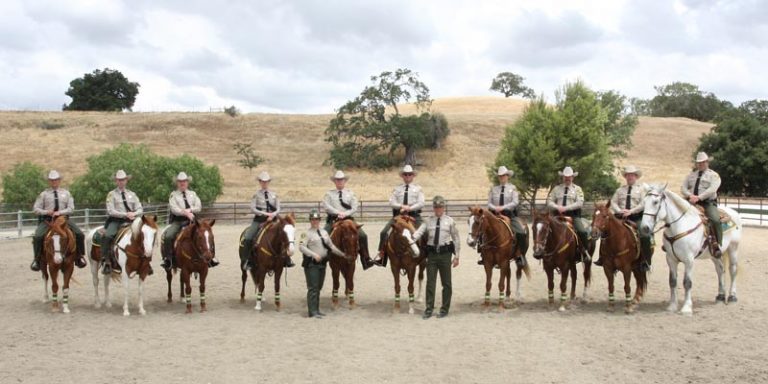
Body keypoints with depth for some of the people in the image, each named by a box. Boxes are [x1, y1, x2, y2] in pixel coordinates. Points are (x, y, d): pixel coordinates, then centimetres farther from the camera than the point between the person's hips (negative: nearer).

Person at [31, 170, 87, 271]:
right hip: (47, 220, -1)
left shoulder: (66, 193, 10)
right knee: (37, 237, -26)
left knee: (80, 234, -15)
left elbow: (71, 208, 3)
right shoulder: (44, 194, 7)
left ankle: (79, 257, 0)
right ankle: (37, 259, -10)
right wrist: (46, 212, -13)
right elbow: (36, 208, 6)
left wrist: (60, 212, -15)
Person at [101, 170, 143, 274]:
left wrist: (134, 214, -13)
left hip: (130, 221, 3)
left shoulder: (132, 194, 15)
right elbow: (111, 211, -7)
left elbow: (140, 209, 10)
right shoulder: (111, 194, 4)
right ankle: (105, 262, -25)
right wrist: (125, 214, -16)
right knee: (107, 236, -30)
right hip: (115, 220, -3)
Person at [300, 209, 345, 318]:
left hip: (322, 263, 7)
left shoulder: (324, 232, 13)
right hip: (311, 263, -7)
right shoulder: (307, 233, -7)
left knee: (318, 288, 12)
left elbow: (331, 246, 20)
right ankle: (312, 311, -4)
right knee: (313, 288, -7)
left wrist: (342, 254, 18)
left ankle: (316, 310, 20)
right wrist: (314, 254, -24)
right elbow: (301, 247, -16)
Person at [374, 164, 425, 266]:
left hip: (414, 215, -1)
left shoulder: (417, 189, 10)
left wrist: (410, 208, -14)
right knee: (384, 232, -15)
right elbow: (391, 202, 4)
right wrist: (401, 206, -13)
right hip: (398, 215, 1)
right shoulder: (397, 189, 13)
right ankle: (381, 254, -9)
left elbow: (421, 203, 0)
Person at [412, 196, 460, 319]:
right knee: (430, 281, 4)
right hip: (432, 253, 1)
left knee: (446, 281, 7)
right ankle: (429, 309, 12)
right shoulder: (429, 221, 5)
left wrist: (457, 256, 0)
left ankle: (444, 309, 18)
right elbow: (419, 231, -7)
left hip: (445, 253, -1)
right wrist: (411, 240, -27)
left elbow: (456, 239, 3)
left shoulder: (449, 221, 1)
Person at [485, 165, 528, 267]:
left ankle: (521, 256, -5)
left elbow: (515, 202, -6)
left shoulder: (512, 188, 5)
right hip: (495, 215, 2)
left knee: (521, 233, -21)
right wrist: (495, 208, -14)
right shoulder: (493, 189, 10)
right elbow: (489, 203, 7)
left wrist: (503, 207, -15)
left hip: (510, 214, -2)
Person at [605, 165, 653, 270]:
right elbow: (613, 202, 8)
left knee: (645, 236, -27)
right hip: (621, 217, 3)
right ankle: (603, 258, -9)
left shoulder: (642, 188, 8)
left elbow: (643, 204, -5)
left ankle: (646, 262, -19)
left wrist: (631, 211, -17)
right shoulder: (620, 190, 18)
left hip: (636, 217, -3)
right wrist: (619, 211, -12)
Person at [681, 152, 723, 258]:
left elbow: (712, 189, -11)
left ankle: (717, 246, -24)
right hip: (691, 202, 4)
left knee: (715, 219, -30)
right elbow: (683, 187, 8)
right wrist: (690, 195, -14)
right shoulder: (691, 175, 19)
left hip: (708, 203, -4)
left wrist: (699, 197, -24)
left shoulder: (713, 175, 5)